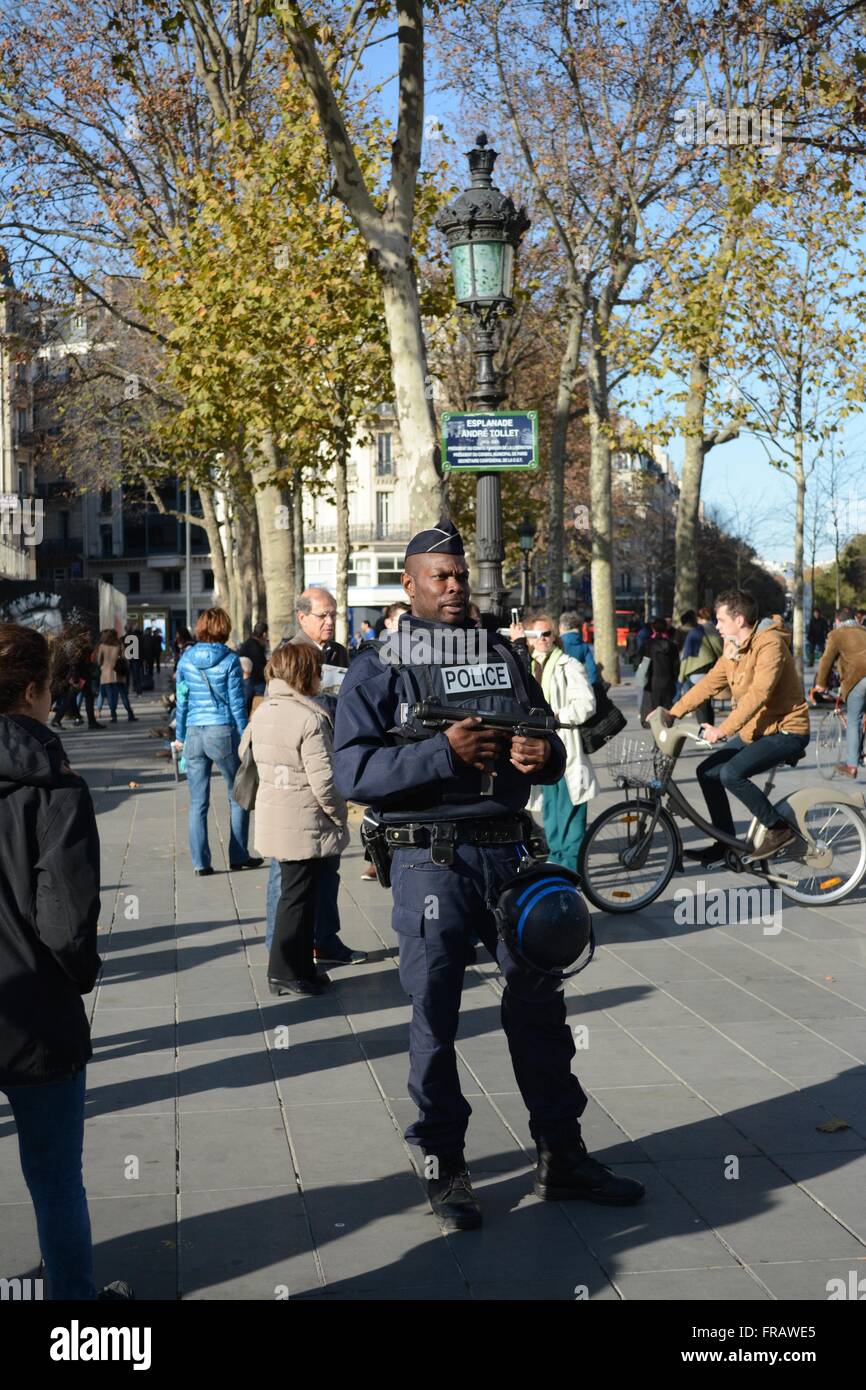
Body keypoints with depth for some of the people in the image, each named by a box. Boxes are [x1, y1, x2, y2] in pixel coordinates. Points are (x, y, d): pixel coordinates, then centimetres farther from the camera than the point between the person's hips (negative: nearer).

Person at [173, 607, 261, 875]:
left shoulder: (186, 659, 4)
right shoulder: (229, 660, -6)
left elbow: (181, 701, 9)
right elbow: (236, 703, -5)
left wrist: (179, 736, 17)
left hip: (194, 733, 3)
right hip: (223, 732, -3)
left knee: (197, 801, 6)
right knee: (238, 795, 12)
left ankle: (200, 861, 3)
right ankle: (238, 856, 14)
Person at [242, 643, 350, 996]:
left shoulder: (263, 711, 7)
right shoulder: (310, 718, -18)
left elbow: (245, 751, 16)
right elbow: (323, 780, -20)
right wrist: (340, 815, -6)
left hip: (272, 819, 8)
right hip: (304, 826, -8)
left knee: (294, 892, 17)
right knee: (298, 897, 1)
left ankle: (298, 969, 23)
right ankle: (287, 971, 8)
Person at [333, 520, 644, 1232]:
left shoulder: (503, 655, 14)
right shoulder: (379, 667, -1)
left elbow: (548, 735, 20)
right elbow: (354, 769, -12)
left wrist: (545, 754, -4)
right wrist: (445, 752, -21)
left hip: (509, 849, 4)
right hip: (432, 860, -4)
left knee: (540, 1003, 8)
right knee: (435, 1015, 4)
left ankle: (562, 1157, 20)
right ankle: (444, 1166, 17)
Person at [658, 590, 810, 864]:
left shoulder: (769, 644, -22)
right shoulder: (732, 648, 7)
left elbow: (758, 694, -31)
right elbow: (709, 684, 9)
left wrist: (723, 730, -37)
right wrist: (672, 713, 1)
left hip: (785, 731, -9)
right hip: (755, 730, 9)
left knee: (731, 773, -25)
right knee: (707, 771, 2)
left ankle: (779, 828, -9)